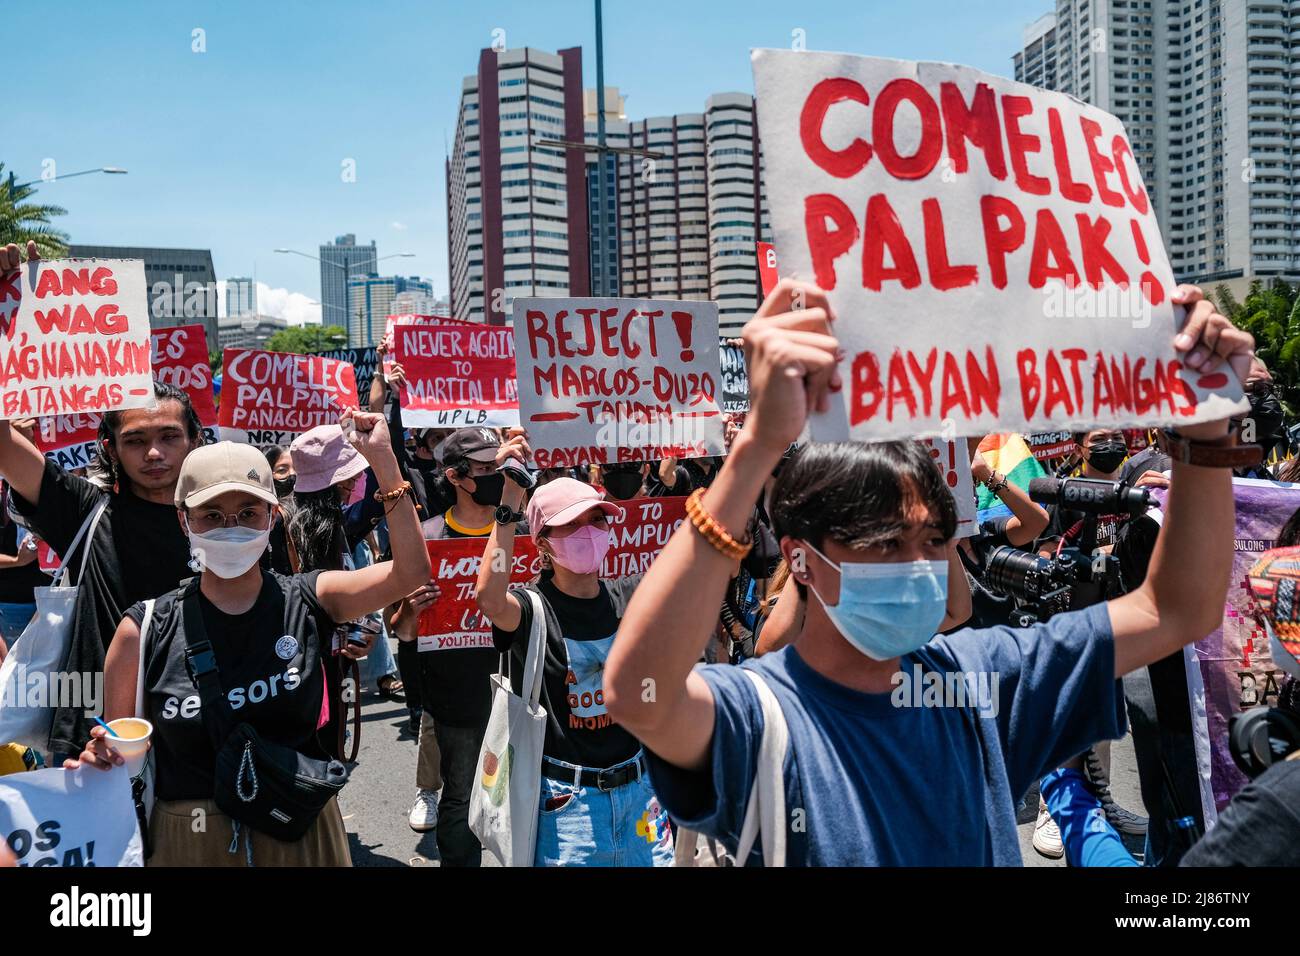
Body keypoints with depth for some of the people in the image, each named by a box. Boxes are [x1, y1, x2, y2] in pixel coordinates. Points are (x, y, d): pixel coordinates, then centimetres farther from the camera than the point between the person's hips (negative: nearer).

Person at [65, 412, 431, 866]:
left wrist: (382, 457, -22)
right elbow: (119, 749, 1)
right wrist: (100, 757, -23)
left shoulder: (309, 600, -7)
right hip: (188, 843, -1)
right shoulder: (146, 630, -9)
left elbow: (410, 571, -18)